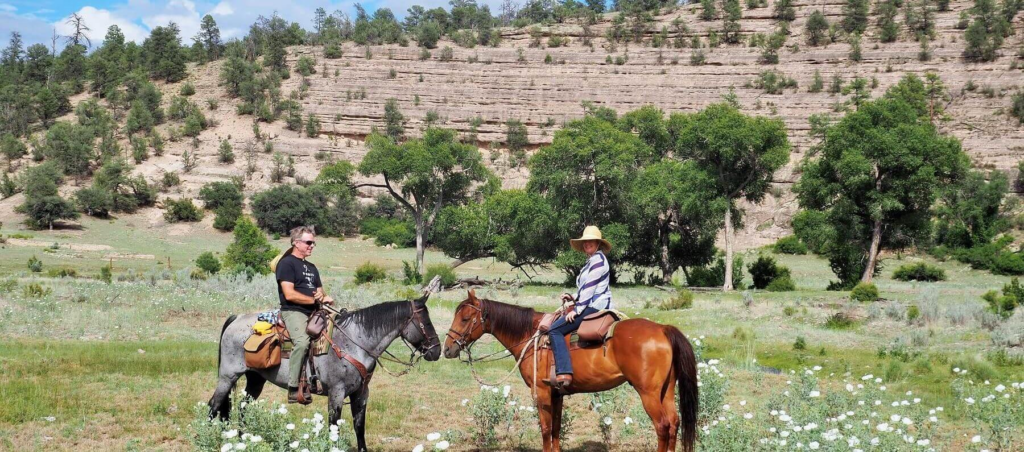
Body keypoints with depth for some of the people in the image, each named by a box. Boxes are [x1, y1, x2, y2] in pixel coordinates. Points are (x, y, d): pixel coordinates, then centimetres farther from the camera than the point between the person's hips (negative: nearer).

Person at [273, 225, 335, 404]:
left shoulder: (311, 267, 24)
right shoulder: (287, 263, -2)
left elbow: (320, 292, 22)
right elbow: (289, 294, -12)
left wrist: (323, 297, -3)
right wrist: (316, 300, -9)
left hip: (314, 313, 9)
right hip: (293, 311, -9)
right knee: (302, 341, -34)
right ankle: (293, 389, -31)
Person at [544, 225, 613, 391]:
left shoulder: (598, 261, -11)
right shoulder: (592, 261, 21)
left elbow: (589, 288, -17)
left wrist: (576, 310, -18)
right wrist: (573, 297, 12)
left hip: (594, 307, -11)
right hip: (592, 306, 11)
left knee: (555, 329, -19)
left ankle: (564, 374, -29)